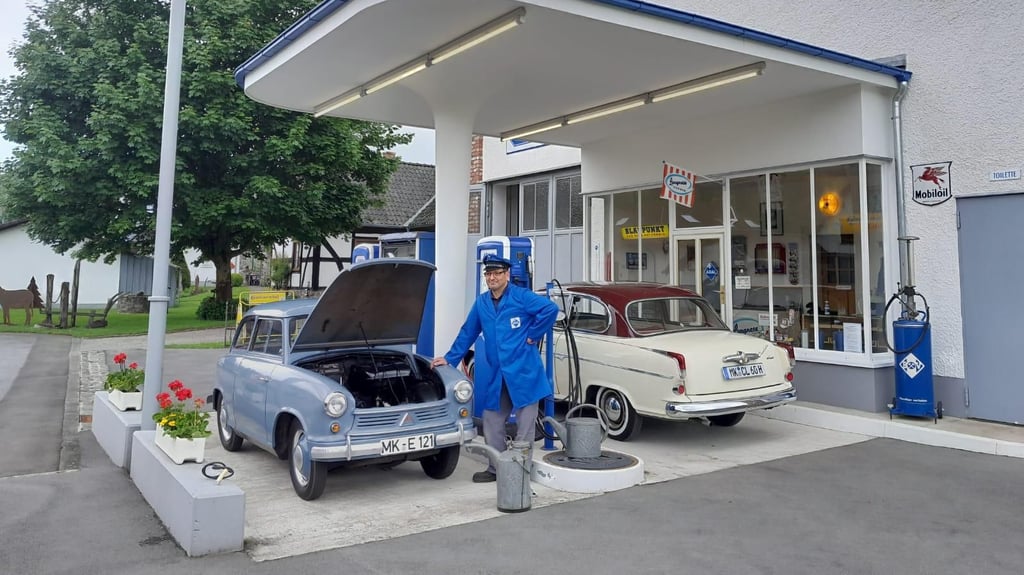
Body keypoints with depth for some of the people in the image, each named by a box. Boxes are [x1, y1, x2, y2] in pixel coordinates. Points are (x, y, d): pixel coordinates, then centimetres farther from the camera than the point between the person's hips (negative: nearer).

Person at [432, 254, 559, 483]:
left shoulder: (521, 297, -8)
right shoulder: (481, 303, 10)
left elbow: (550, 308, -18)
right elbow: (467, 333, 18)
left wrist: (533, 335, -13)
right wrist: (450, 358, 18)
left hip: (523, 372, -6)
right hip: (494, 375, 6)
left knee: (524, 425, 3)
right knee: (492, 424, 12)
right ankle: (496, 468, 24)